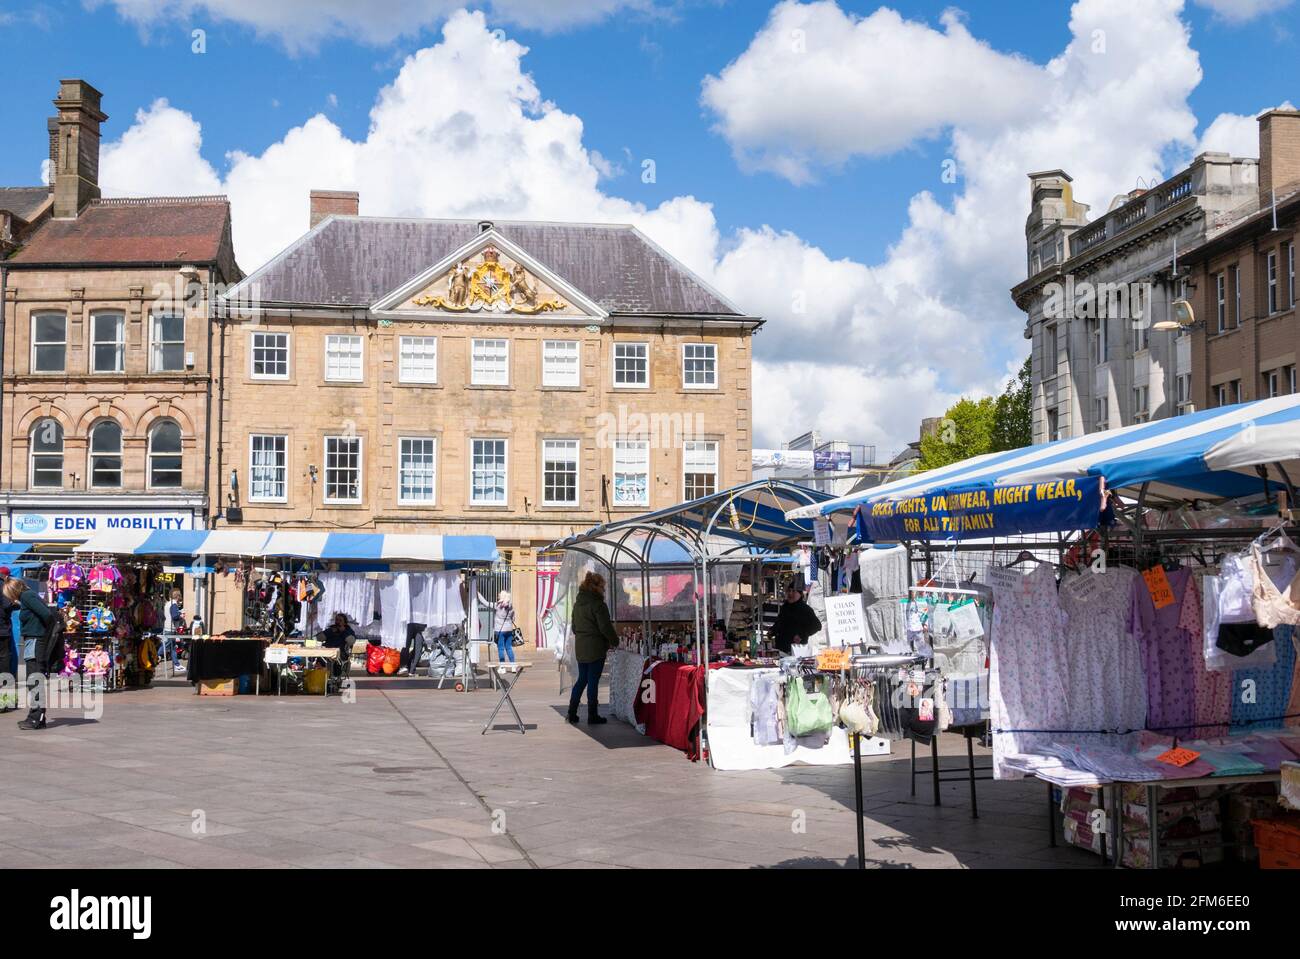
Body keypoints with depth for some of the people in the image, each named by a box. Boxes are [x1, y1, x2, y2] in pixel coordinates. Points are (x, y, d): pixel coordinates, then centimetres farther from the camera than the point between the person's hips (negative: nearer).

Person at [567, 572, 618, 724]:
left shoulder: (578, 603, 10)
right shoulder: (597, 604, -15)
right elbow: (605, 627, -15)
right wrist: (614, 641, -1)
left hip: (580, 647, 7)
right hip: (595, 648, -7)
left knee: (582, 679, 15)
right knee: (593, 681, 0)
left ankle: (572, 713, 15)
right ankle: (592, 716, 6)